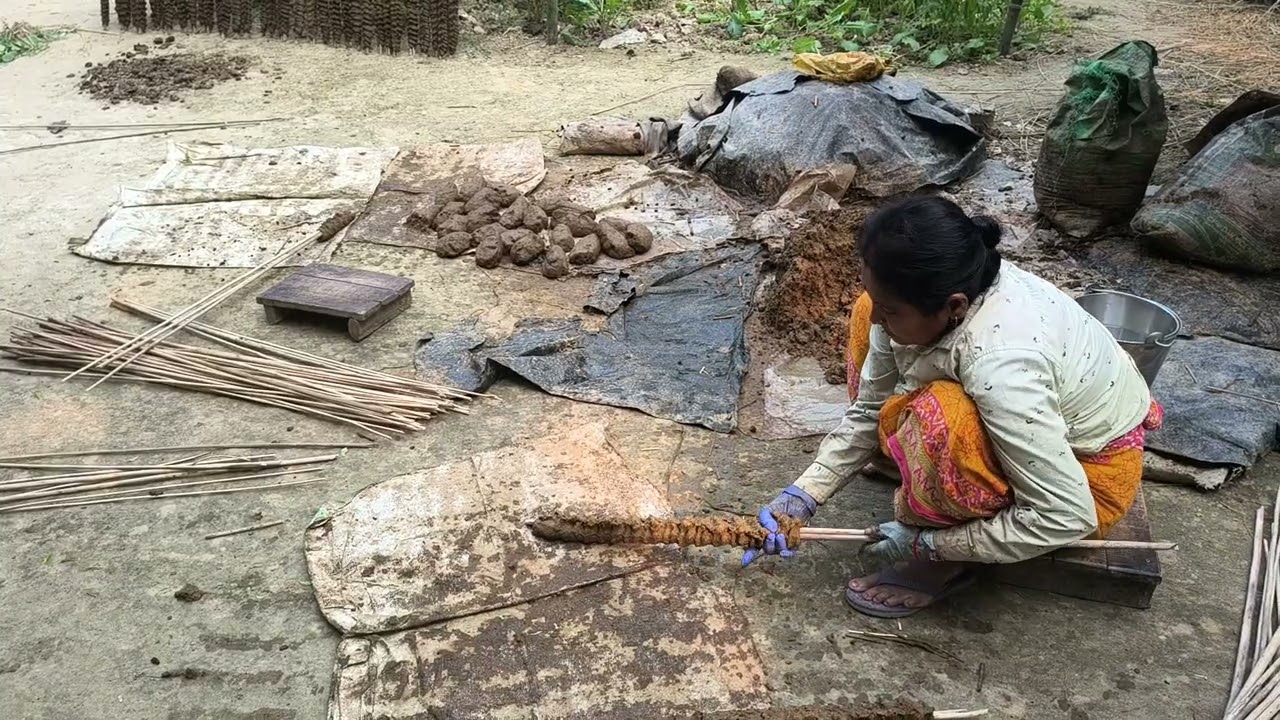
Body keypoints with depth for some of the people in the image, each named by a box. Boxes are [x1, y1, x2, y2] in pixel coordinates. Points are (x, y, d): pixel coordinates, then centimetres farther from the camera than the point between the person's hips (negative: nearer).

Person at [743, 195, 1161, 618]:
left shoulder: (1002, 369, -41)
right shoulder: (930, 299, -20)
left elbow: (1065, 518, -33)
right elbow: (868, 409, -7)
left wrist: (927, 544, -25)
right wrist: (802, 496, -15)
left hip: (1089, 471, -7)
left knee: (940, 419, -37)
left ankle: (942, 564, -11)